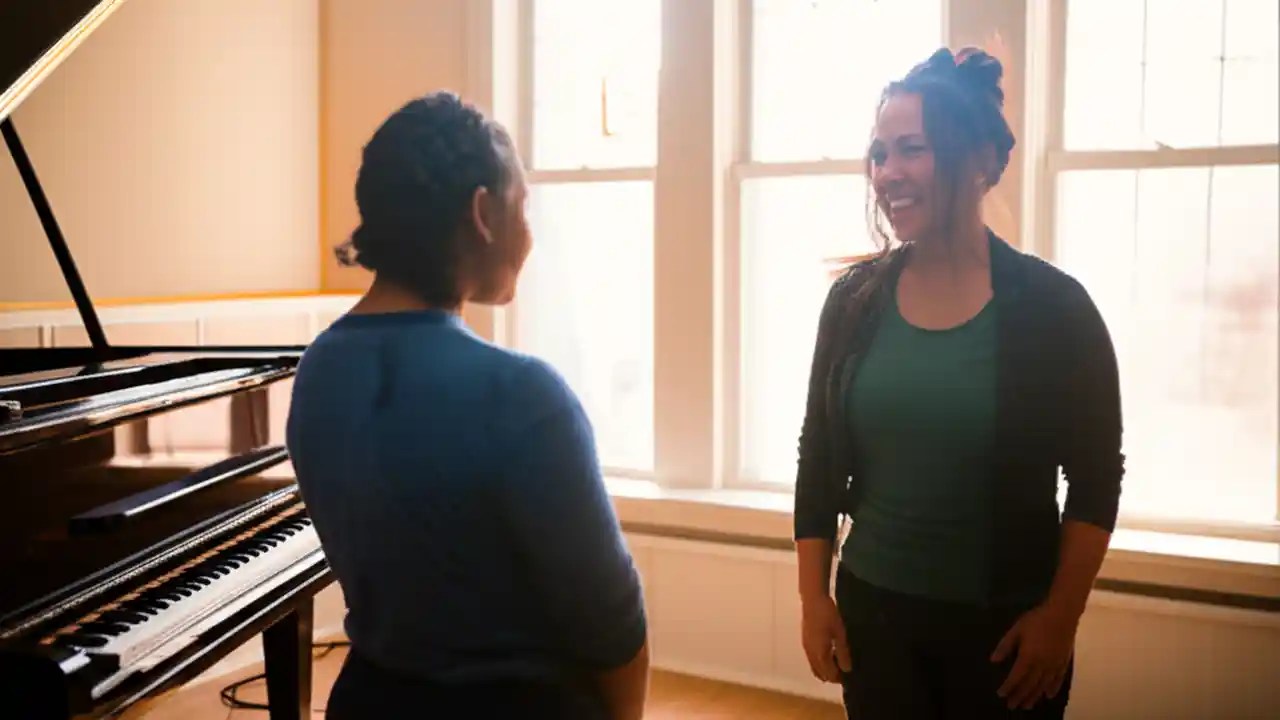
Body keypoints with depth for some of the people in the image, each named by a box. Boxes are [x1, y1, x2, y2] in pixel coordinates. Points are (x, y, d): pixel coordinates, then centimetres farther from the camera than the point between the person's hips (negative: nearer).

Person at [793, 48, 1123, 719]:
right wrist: (813, 597, 2)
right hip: (872, 608, 2)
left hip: (1006, 619, -2)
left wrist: (1060, 615, -8)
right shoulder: (854, 299, -2)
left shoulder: (1052, 305, -9)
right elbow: (818, 460, 4)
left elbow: (1096, 480, -5)